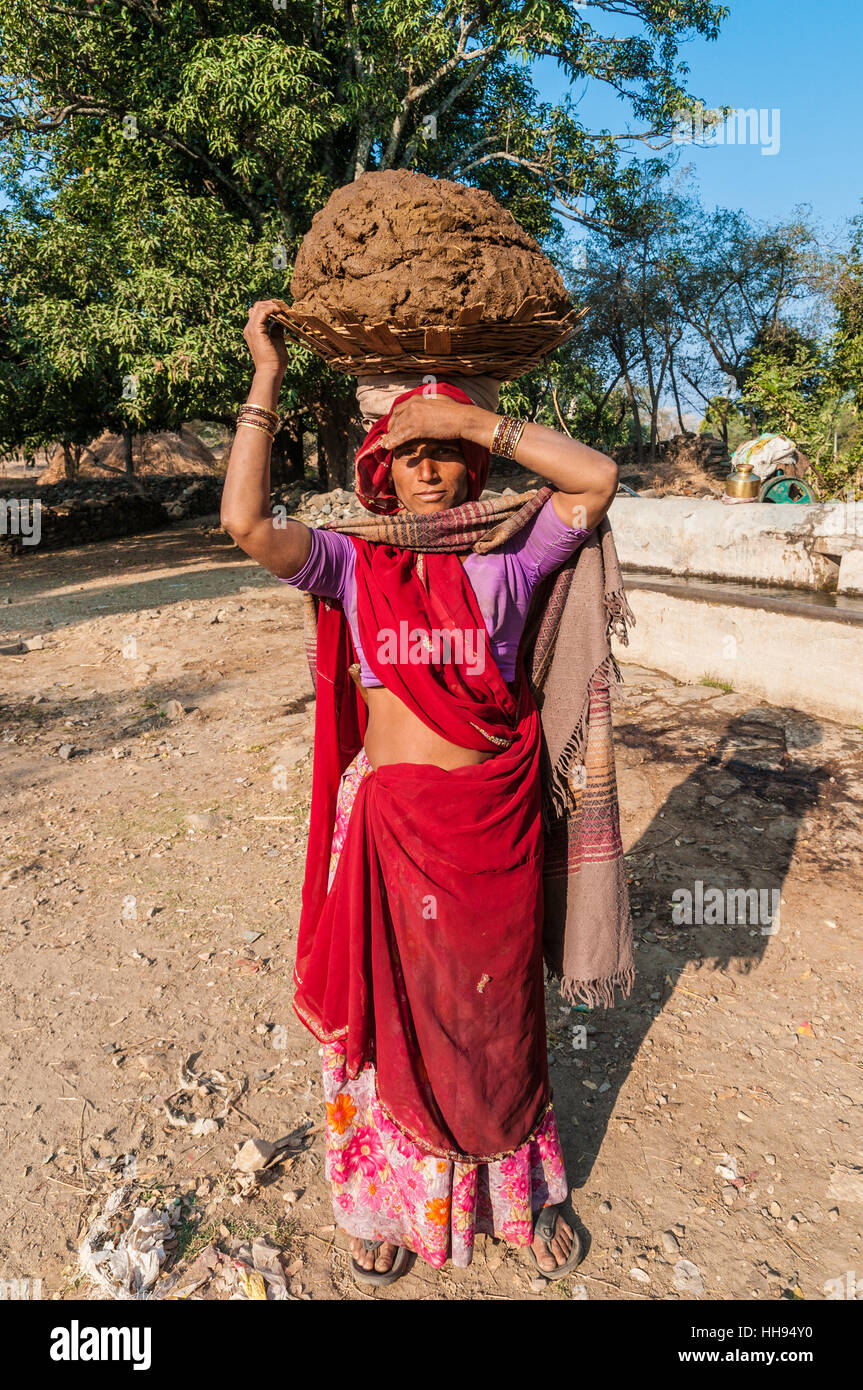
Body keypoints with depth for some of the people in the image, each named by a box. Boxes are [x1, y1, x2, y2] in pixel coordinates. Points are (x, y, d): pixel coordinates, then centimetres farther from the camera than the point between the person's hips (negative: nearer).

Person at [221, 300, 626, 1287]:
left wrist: (476, 421, -11)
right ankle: (389, 1201, 41)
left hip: (493, 825, 1)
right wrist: (266, 379, -12)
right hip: (390, 823, 0)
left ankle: (522, 1193, 43)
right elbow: (245, 522, -17)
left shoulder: (504, 566, 0)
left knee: (493, 1016, 18)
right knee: (394, 1011, 15)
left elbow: (597, 478, -9)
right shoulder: (351, 566, -1)